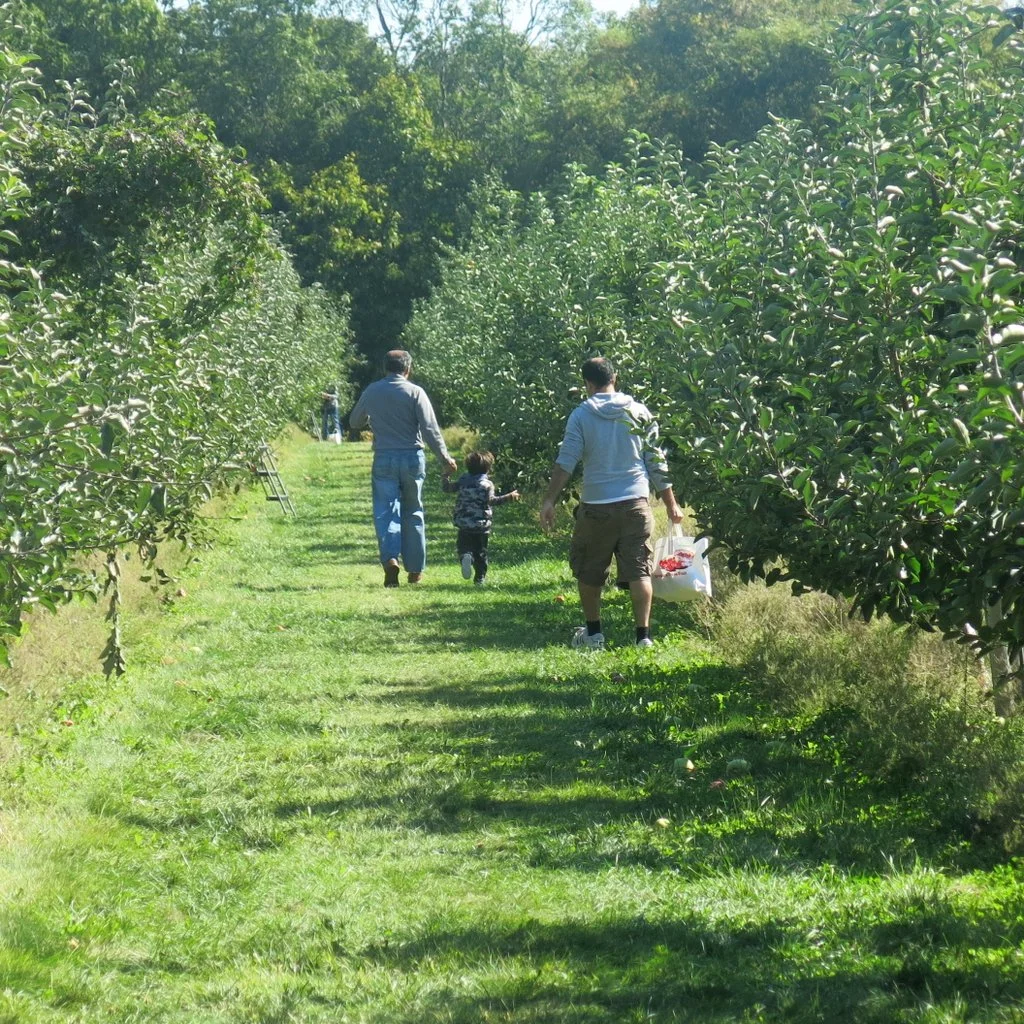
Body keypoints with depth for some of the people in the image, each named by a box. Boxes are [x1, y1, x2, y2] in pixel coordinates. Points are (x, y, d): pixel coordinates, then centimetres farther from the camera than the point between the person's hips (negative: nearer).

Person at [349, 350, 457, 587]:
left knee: (386, 511, -1)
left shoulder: (372, 392, 3)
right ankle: (415, 569, 17)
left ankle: (390, 557, -26)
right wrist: (445, 457, -6)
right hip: (412, 458, 0)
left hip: (384, 459, 0)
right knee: (413, 513, 12)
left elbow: (354, 422, 17)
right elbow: (430, 429, -11)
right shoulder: (415, 392, -5)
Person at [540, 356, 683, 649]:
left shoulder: (581, 415, -3)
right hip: (636, 503, 2)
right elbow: (656, 462, 6)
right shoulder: (639, 412, 3)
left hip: (596, 505, -2)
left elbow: (565, 462, -9)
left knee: (588, 570, 15)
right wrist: (671, 503, 13)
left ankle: (593, 633, 21)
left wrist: (549, 501, -7)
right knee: (638, 570, 3)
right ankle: (643, 636, -2)